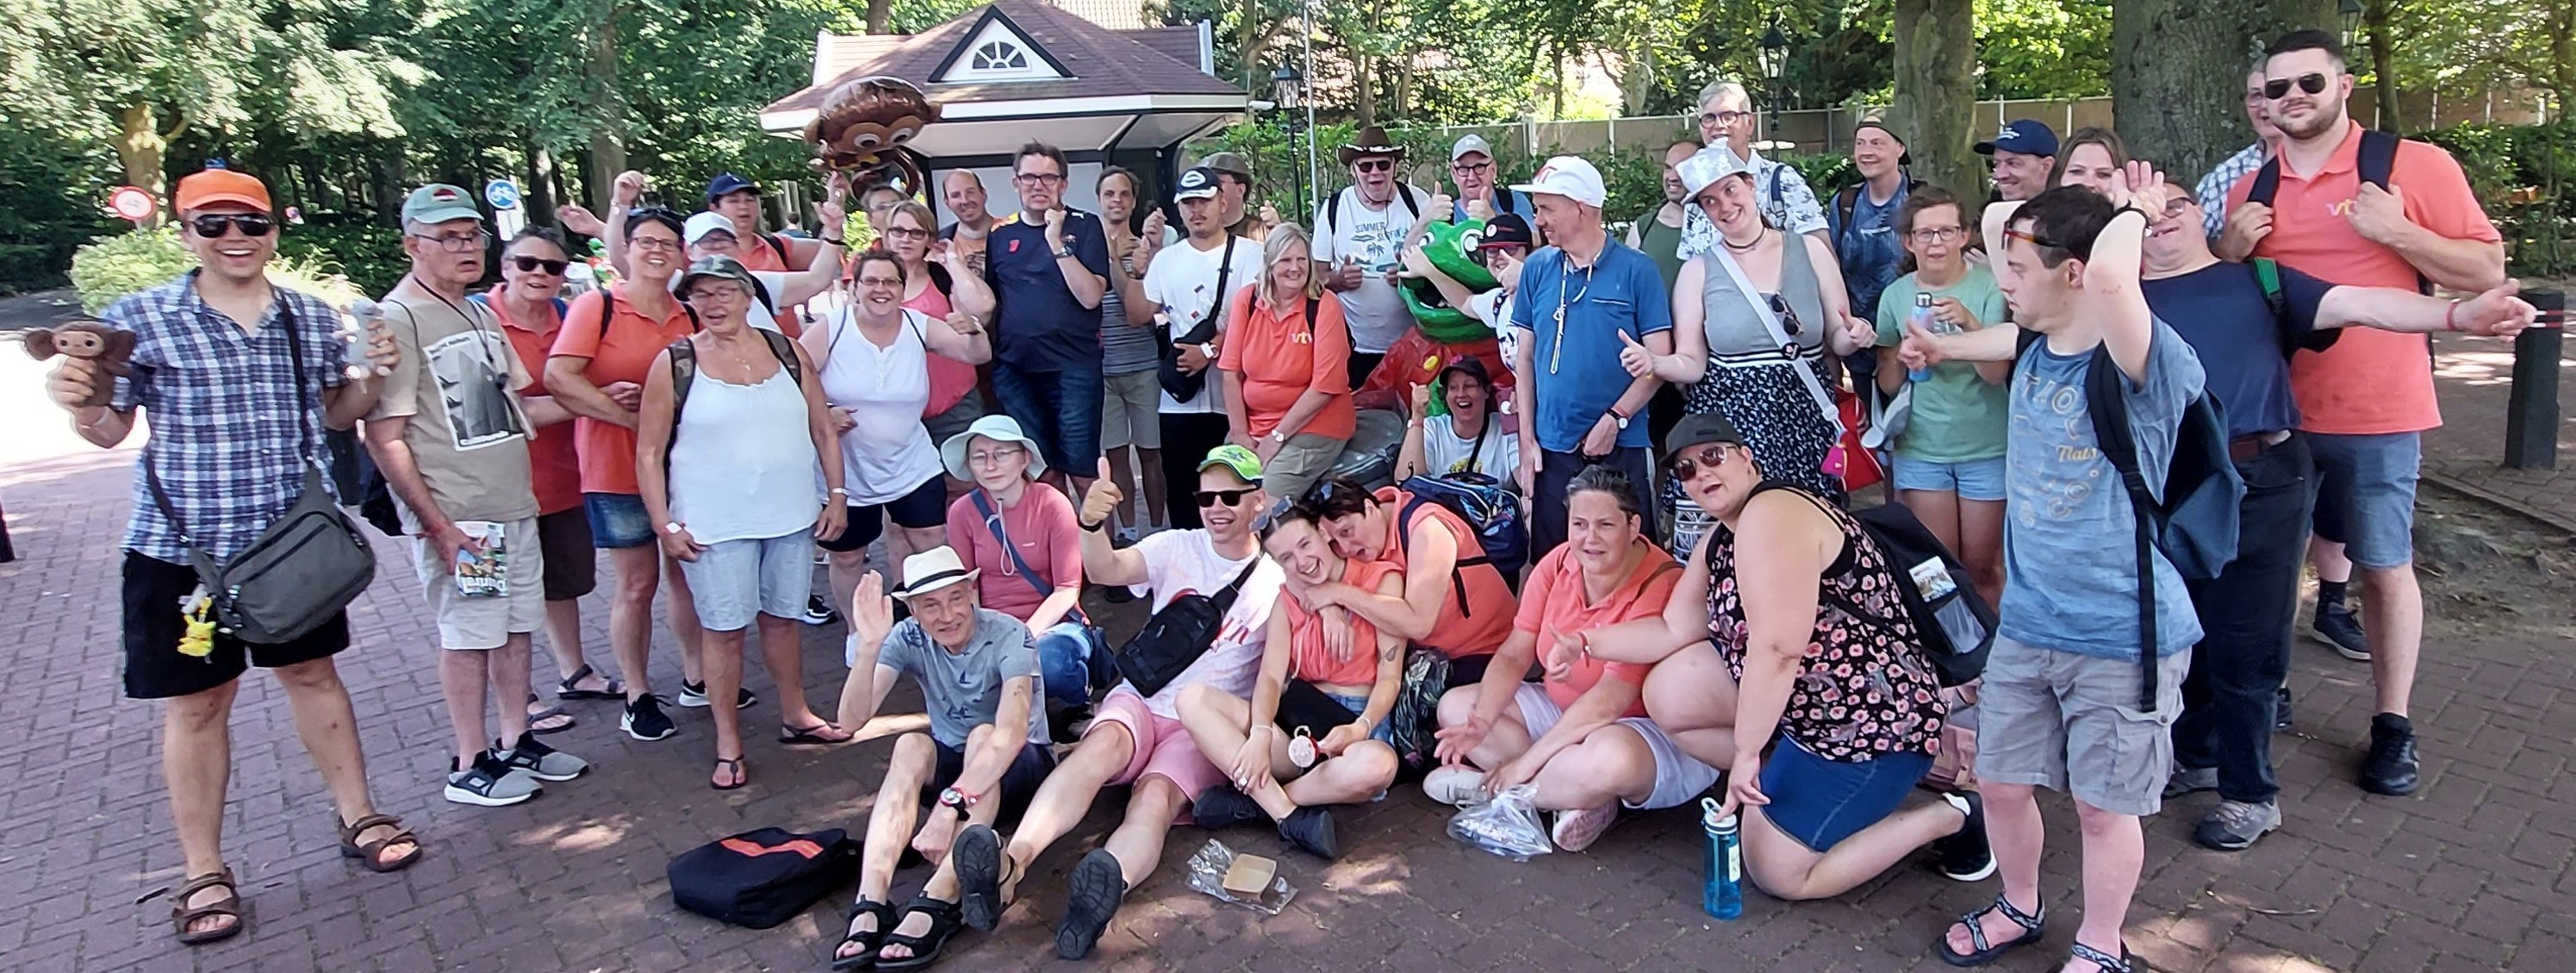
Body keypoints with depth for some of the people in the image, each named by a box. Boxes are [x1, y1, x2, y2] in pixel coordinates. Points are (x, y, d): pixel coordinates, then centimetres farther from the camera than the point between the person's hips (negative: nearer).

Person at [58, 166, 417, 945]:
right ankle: (203, 872, 19)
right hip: (182, 545, -2)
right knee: (196, 703, 7)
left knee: (312, 673, 15)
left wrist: (374, 375, -5)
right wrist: (78, 404, -22)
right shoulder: (138, 319, -6)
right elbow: (109, 431, -1)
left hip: (295, 539, 3)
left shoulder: (312, 317, 4)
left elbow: (336, 414, 14)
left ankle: (357, 819, 29)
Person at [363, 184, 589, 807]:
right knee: (468, 635, 2)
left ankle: (515, 743, 27)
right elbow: (385, 438, -15)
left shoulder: (481, 317, 13)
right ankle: (470, 766, 15)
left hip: (514, 507, 8)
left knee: (517, 625, 13)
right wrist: (436, 523, -19)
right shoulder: (398, 319, -12)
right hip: (454, 518, -7)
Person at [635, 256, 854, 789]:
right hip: (714, 523, -3)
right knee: (724, 629, 2)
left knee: (782, 617, 14)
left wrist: (837, 495, 4)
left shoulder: (787, 352, 5)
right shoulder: (674, 363, -4)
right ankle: (728, 744, 12)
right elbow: (649, 453, -3)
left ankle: (796, 716, 30)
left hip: (791, 517, 3)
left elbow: (823, 430, 10)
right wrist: (665, 526, -8)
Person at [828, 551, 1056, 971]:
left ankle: (935, 905, -46)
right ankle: (870, 906, -42)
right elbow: (852, 719, -23)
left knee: (983, 735, -35)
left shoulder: (1008, 636, -24)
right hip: (949, 764, 3)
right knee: (911, 746, -29)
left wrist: (950, 804, -51)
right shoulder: (908, 638, -12)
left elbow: (1012, 732, -39)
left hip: (1021, 766, -3)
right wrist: (868, 646, -39)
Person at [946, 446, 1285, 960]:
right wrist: (1093, 525, -32)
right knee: (1103, 743, -34)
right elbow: (1105, 571, -10)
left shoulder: (1276, 582, 5)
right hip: (1141, 699, 2)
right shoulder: (1177, 548, 8)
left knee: (1156, 797, -33)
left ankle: (1105, 890, -64)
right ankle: (1013, 860, -56)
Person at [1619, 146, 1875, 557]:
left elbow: (1837, 339, 13)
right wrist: (1653, 363, -17)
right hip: (1726, 427, -1)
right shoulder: (1699, 271, 6)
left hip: (1805, 427, 1)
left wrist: (1855, 337, -9)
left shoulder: (1810, 250, 8)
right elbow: (1691, 363, 2)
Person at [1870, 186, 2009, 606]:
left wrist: (1969, 322, -31)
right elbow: (1887, 384, 7)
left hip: (1986, 448, -2)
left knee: (1982, 566, 6)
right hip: (1921, 447, 2)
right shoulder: (1896, 294, 2)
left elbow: (1997, 373, -15)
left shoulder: (1990, 285, -7)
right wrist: (1903, 354, -14)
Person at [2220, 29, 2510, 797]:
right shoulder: (2250, 189, 7)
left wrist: (2396, 231, -19)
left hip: (2378, 415, -4)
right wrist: (2229, 251, -3)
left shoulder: (2415, 166, -6)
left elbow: (2488, 270, -6)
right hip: (2273, 411, 4)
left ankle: (2393, 726, 17)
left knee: (2386, 567, 6)